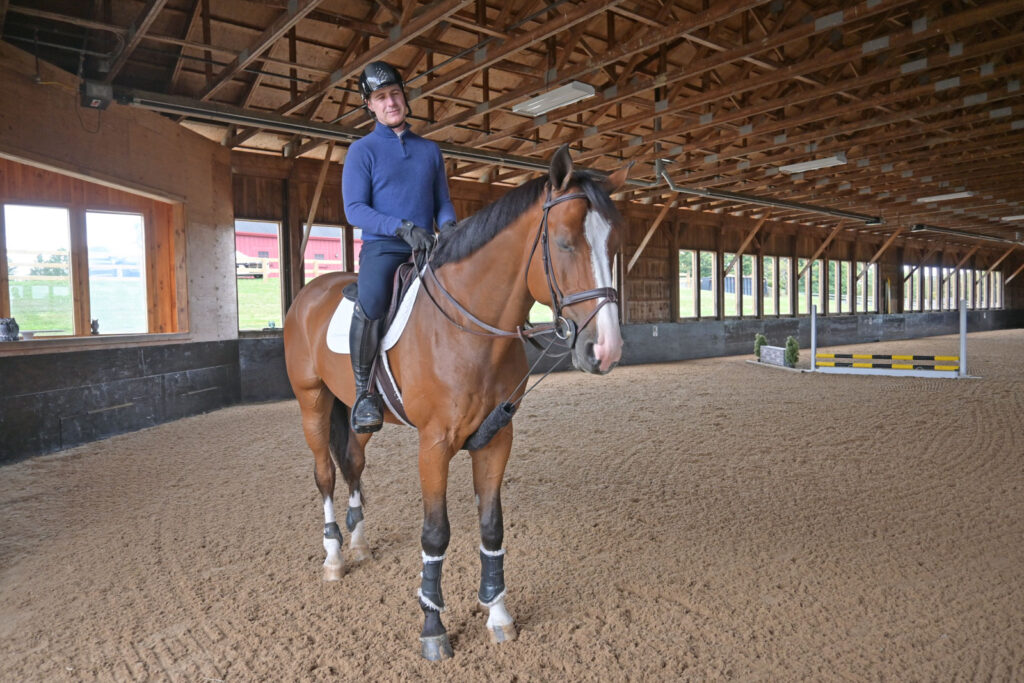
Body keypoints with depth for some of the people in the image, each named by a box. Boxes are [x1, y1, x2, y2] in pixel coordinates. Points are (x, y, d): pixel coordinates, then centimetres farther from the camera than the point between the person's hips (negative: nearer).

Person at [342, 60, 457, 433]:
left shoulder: (430, 150, 19)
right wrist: (403, 228, -19)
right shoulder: (362, 150, 6)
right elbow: (355, 210, -4)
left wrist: (449, 226, -6)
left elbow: (443, 203, 19)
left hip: (427, 249, 4)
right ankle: (364, 390, -16)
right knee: (371, 302, -34)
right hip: (382, 247, -4)